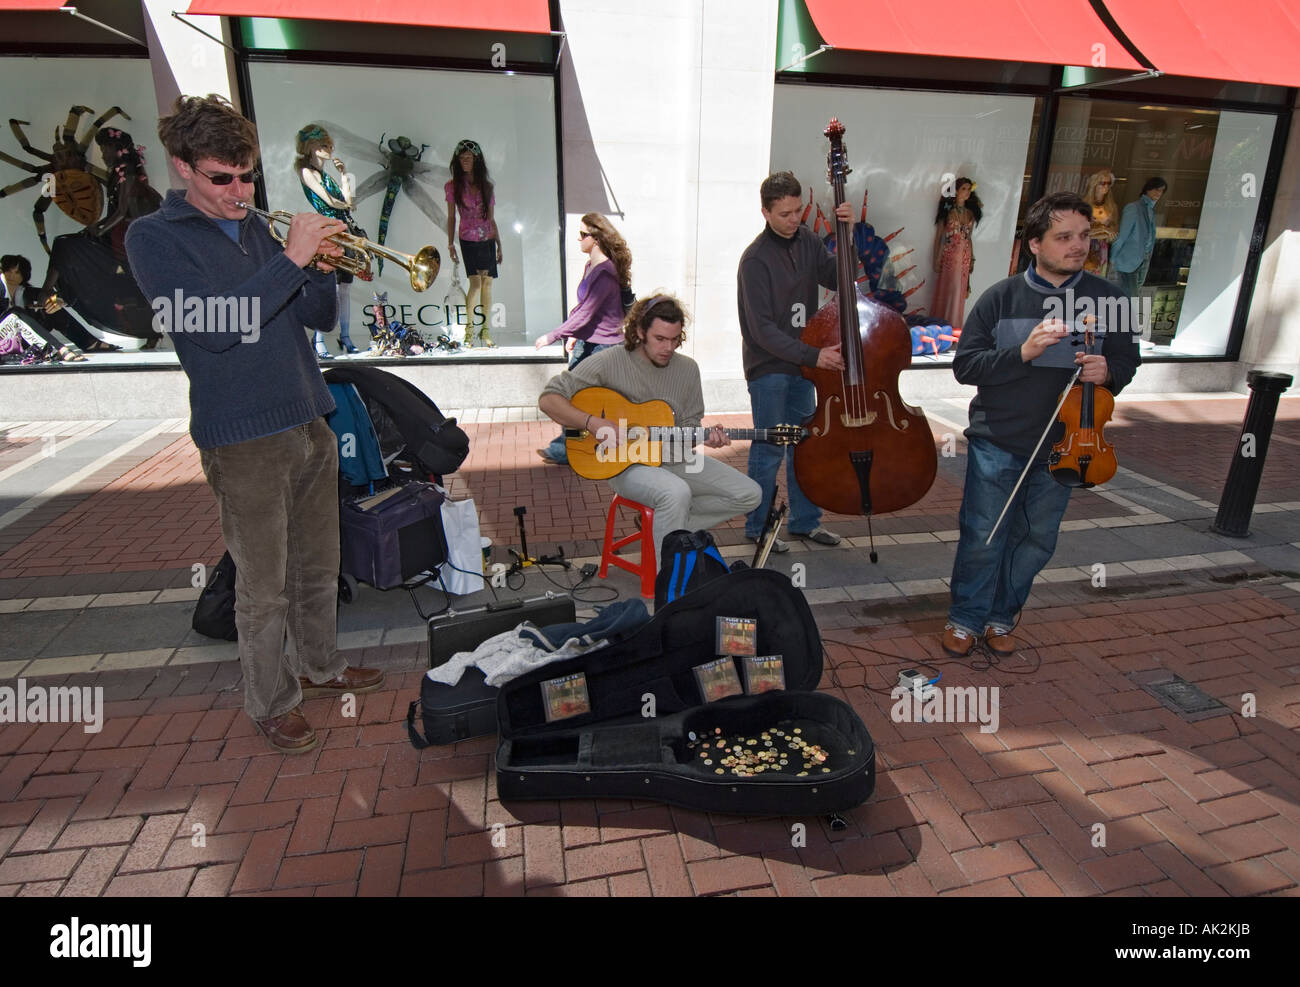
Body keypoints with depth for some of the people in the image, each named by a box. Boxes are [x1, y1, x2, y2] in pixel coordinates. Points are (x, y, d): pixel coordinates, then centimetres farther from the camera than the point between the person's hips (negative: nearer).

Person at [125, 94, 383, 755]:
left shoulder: (255, 227, 13)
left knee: (317, 567, 17)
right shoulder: (153, 237, -3)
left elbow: (318, 318, 13)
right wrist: (292, 258, -19)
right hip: (243, 440, -6)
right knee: (264, 588, 4)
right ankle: (272, 701, 23)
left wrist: (321, 269, -7)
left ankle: (319, 667, 36)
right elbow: (212, 325, -19)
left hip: (309, 424, 6)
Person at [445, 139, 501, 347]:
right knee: (476, 282, -14)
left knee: (487, 283, 1)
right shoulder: (453, 186, 3)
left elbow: (491, 219, 13)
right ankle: (469, 330, -6)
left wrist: (499, 244, 10)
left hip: (488, 240, 3)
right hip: (468, 239, -3)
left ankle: (485, 331, 9)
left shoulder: (487, 186, 10)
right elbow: (451, 217, 5)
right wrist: (450, 244, 0)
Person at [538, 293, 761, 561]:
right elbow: (548, 399, -11)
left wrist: (705, 438, -10)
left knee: (749, 494, -4)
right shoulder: (610, 362, -10)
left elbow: (688, 424, 13)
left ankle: (669, 528, 2)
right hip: (626, 463, -6)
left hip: (674, 458, 6)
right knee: (677, 493, -37)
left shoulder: (688, 369, 5)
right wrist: (593, 423, -25)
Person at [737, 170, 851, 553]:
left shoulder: (807, 241, 5)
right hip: (768, 367, -7)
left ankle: (805, 521, 28)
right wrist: (813, 355, -27)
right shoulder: (756, 259, -16)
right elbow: (763, 330, -21)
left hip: (802, 363, 7)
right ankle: (758, 527, 16)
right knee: (769, 449, 0)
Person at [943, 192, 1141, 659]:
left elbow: (1128, 360, 9)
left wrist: (1109, 371, -15)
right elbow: (965, 364, -10)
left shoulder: (1105, 298, 0)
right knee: (982, 536, 3)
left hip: (1061, 446, 3)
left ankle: (1002, 617, 34)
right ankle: (965, 618, 24)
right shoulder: (1002, 297, -6)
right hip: (997, 443, -2)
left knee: (1036, 541, 13)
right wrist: (1022, 352, -25)